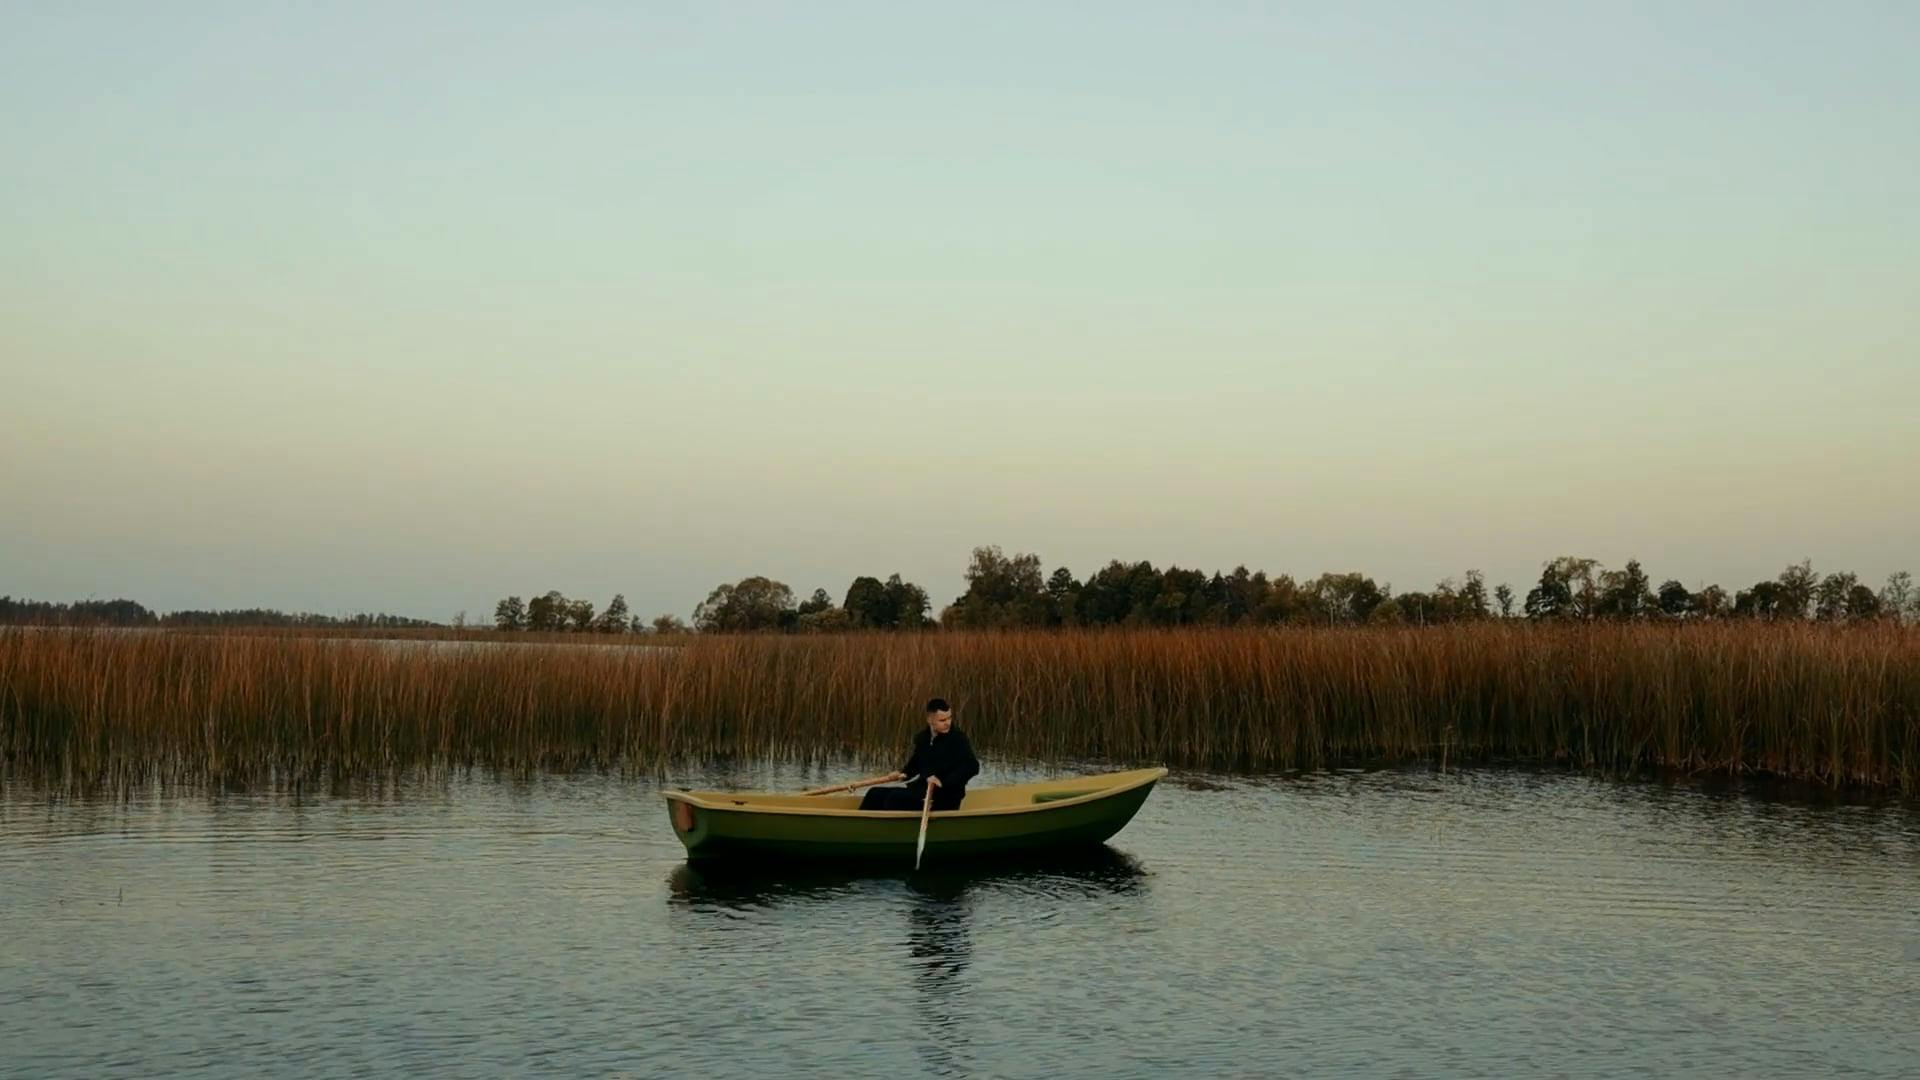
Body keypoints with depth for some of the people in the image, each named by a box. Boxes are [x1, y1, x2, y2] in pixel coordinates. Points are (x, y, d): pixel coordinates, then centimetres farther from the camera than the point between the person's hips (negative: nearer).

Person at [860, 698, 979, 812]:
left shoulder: (958, 738, -12)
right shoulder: (922, 738, 7)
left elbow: (972, 766, -22)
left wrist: (943, 782, -29)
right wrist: (904, 773, 5)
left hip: (945, 798, -8)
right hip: (921, 790, 8)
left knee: (895, 798, -27)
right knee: (875, 794, 1)